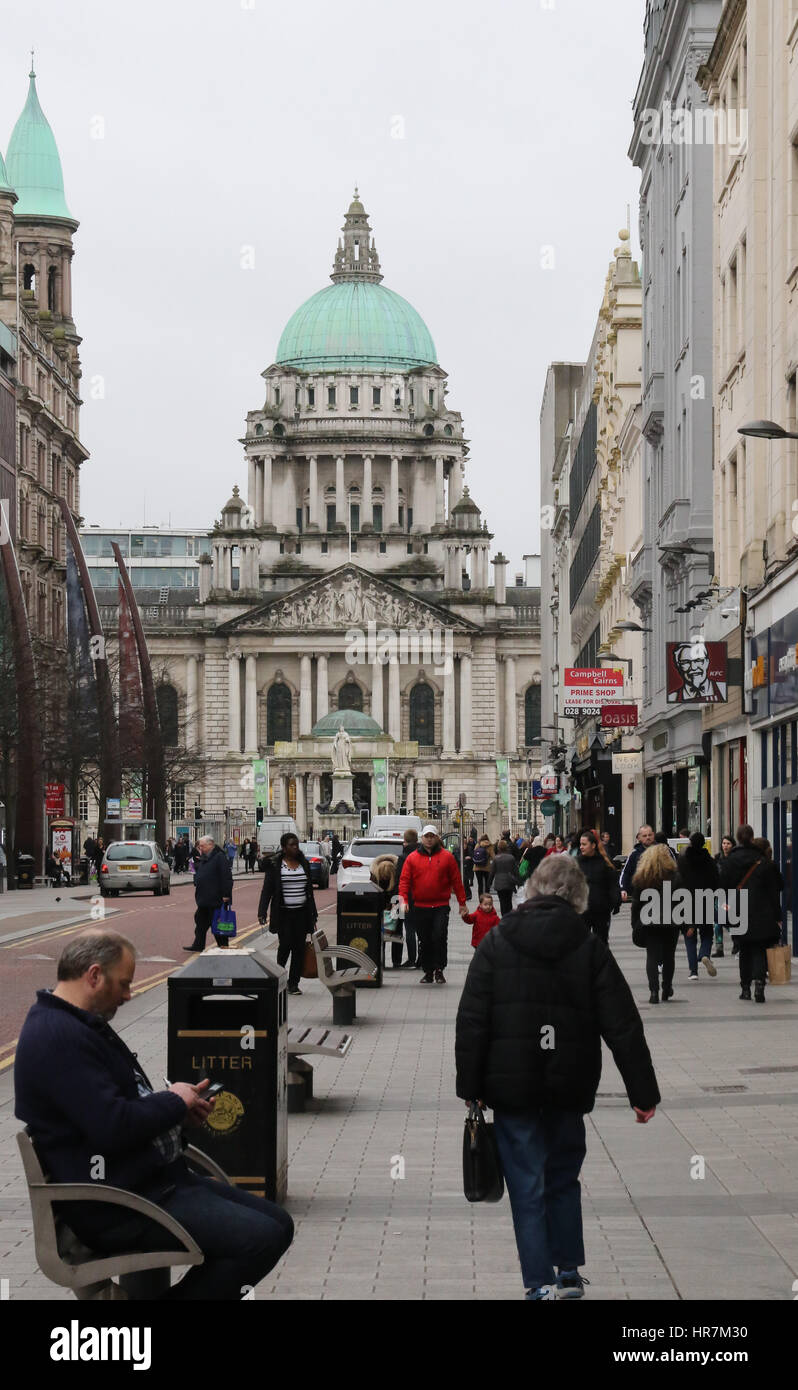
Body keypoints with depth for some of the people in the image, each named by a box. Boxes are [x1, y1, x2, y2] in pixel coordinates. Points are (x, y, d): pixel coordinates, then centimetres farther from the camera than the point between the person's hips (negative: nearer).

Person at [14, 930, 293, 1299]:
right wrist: (174, 1102, -9)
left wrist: (179, 1113, 5)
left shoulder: (80, 1025, 16)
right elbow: (113, 1127, -27)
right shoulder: (57, 1036, -20)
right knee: (262, 1238, -20)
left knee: (278, 1223, 6)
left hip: (156, 1179, 11)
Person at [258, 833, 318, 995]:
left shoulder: (304, 864, 11)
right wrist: (262, 913, -11)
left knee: (299, 948, 0)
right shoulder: (274, 865, -1)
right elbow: (267, 890, -3)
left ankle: (293, 983, 8)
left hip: (301, 913, 4)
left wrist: (312, 915, 15)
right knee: (285, 945, -9)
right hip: (283, 913, -4)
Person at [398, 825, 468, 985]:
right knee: (425, 940, 6)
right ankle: (428, 971, 16)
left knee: (439, 937, -12)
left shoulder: (447, 857, 4)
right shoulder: (412, 858, 5)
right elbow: (404, 880, 3)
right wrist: (403, 900, -12)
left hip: (441, 907, -2)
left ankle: (439, 970, -2)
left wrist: (462, 903, 6)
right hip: (420, 907, 2)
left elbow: (456, 881, 7)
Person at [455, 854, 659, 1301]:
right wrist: (644, 1093, 1)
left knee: (527, 1187, 3)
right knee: (564, 1179, 19)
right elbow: (623, 1025, -3)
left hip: (512, 1086, -1)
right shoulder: (590, 946, -2)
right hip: (569, 1085, 2)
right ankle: (569, 1272, 24)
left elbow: (472, 1021, -5)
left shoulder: (497, 941, -3)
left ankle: (542, 1284, 0)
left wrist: (470, 1086, 0)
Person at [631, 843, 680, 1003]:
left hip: (648, 924, 1)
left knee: (652, 955, 1)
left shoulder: (640, 879, -1)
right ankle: (667, 989, 21)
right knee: (668, 955, 13)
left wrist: (635, 926, 8)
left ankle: (654, 990, -13)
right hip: (670, 922, -1)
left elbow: (636, 904, 2)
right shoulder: (674, 876, -6)